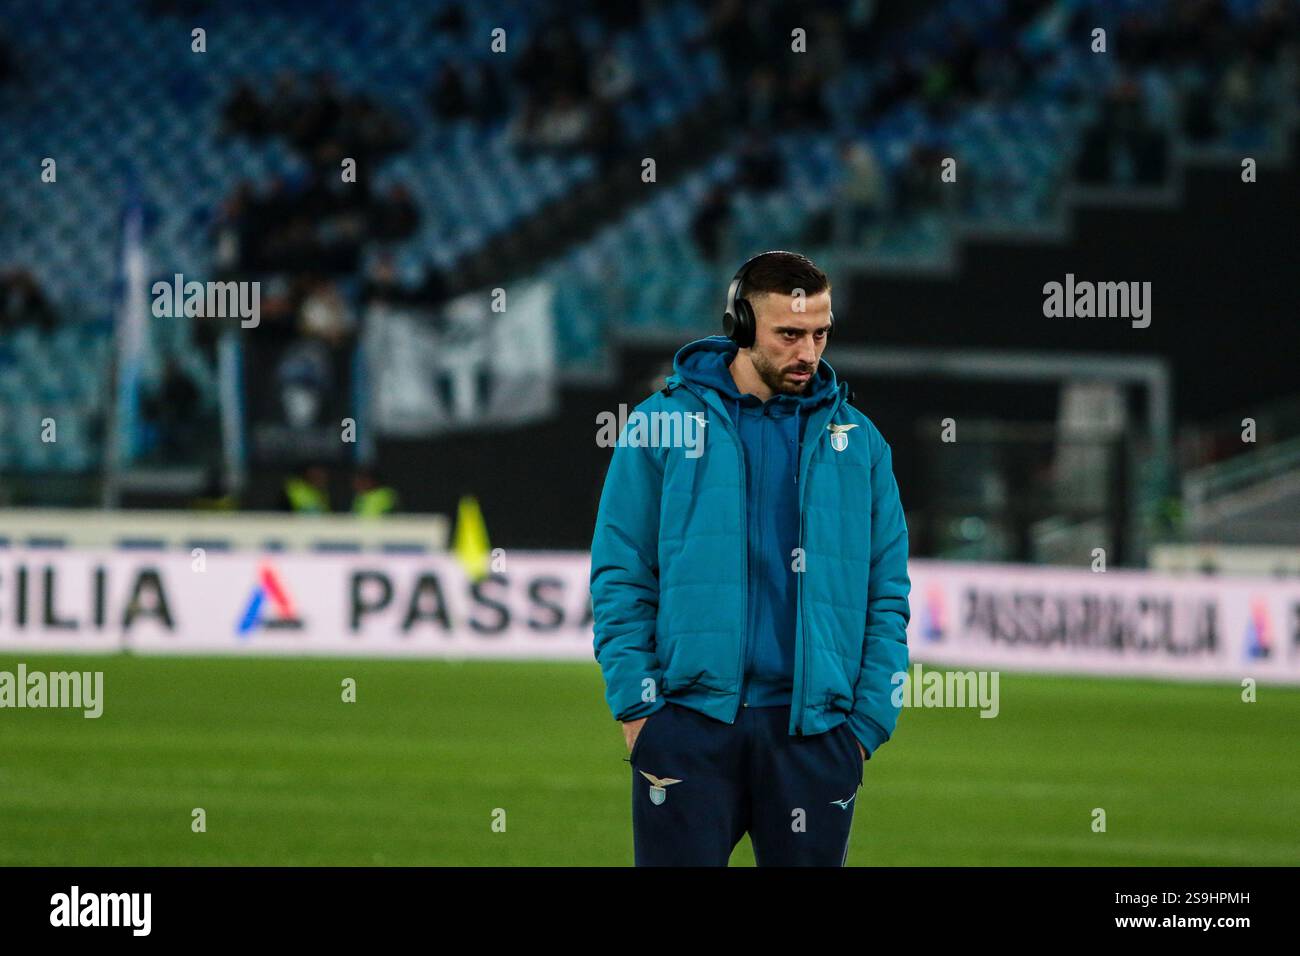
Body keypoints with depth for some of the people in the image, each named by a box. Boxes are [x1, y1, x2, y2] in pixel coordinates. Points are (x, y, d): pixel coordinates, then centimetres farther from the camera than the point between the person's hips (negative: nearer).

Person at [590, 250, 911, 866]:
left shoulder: (858, 441, 10)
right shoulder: (662, 425, 3)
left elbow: (887, 596, 10)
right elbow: (620, 579, 2)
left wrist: (868, 721, 0)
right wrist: (637, 706, -7)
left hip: (812, 729, 2)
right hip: (690, 722, -2)